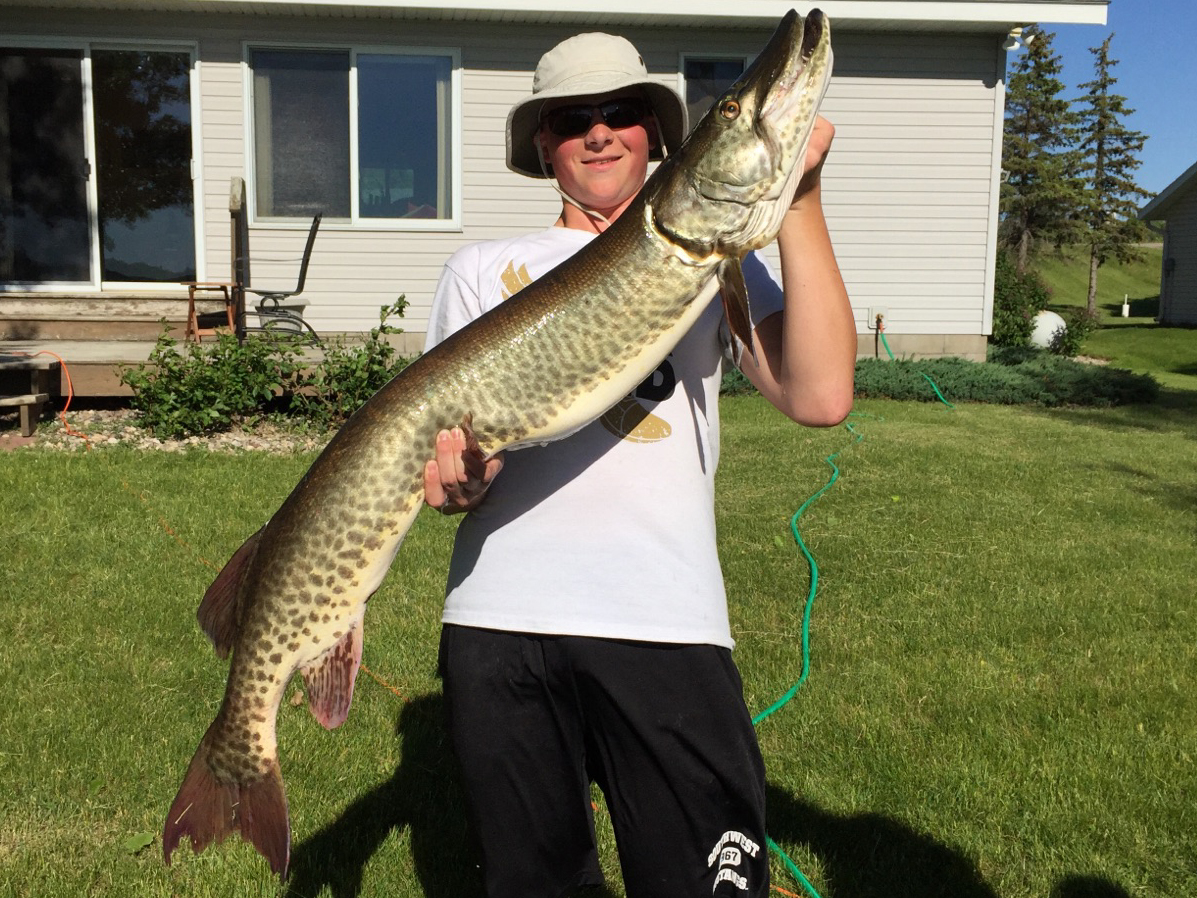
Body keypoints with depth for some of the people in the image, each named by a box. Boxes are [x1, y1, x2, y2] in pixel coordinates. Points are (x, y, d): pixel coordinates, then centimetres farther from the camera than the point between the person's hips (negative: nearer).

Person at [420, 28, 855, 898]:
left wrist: (799, 201, -8)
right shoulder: (482, 270, 14)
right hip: (501, 617, 2)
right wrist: (453, 473, -14)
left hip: (667, 623, -1)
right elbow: (443, 429, 10)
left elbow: (820, 397, -6)